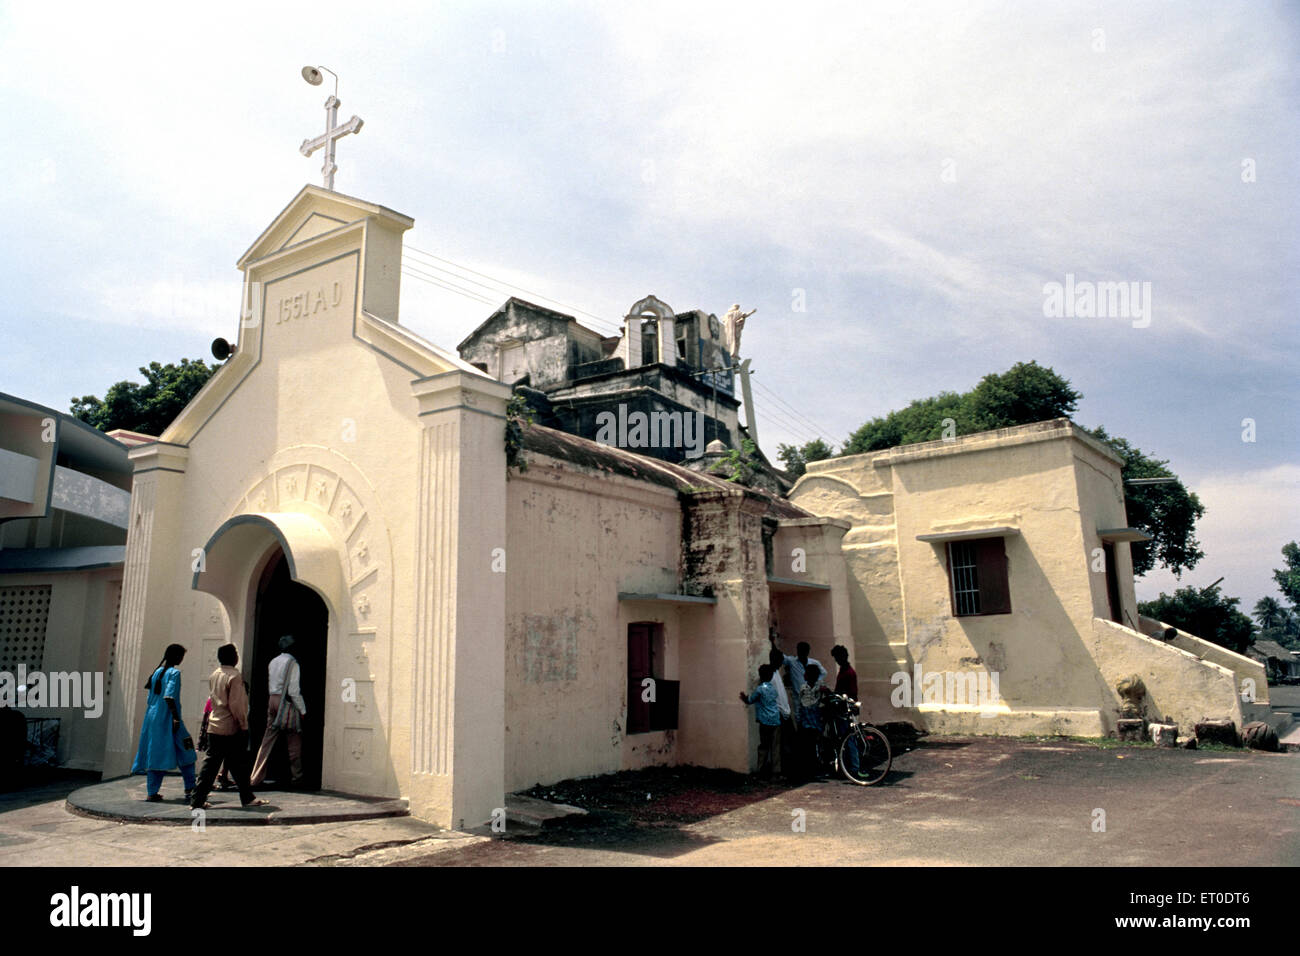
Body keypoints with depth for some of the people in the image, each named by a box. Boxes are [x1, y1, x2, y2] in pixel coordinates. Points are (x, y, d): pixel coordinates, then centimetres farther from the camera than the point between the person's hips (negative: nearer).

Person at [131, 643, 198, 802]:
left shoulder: (156, 672, 14)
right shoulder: (174, 673, -10)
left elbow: (150, 698, 17)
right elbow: (169, 696, -21)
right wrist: (176, 717, -22)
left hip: (152, 718, 8)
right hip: (167, 719, -8)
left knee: (155, 754, 10)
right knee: (186, 753, 2)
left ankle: (151, 792, 8)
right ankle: (190, 789, 2)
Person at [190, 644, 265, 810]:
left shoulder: (213, 675, 9)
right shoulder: (235, 676, -15)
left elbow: (213, 699, 17)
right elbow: (235, 705, -18)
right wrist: (243, 725, -11)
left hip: (214, 726, 7)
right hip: (232, 728, -7)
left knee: (210, 763, 8)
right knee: (238, 765, 4)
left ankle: (197, 800, 5)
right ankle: (247, 798, 14)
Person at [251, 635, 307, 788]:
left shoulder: (273, 662, 12)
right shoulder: (292, 663, -10)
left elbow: (270, 686, 15)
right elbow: (294, 690, -13)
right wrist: (302, 710, -8)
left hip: (272, 700, 7)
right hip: (287, 702, -7)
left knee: (268, 739, 8)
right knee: (294, 741, 3)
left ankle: (257, 778, 6)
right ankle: (297, 777, 8)